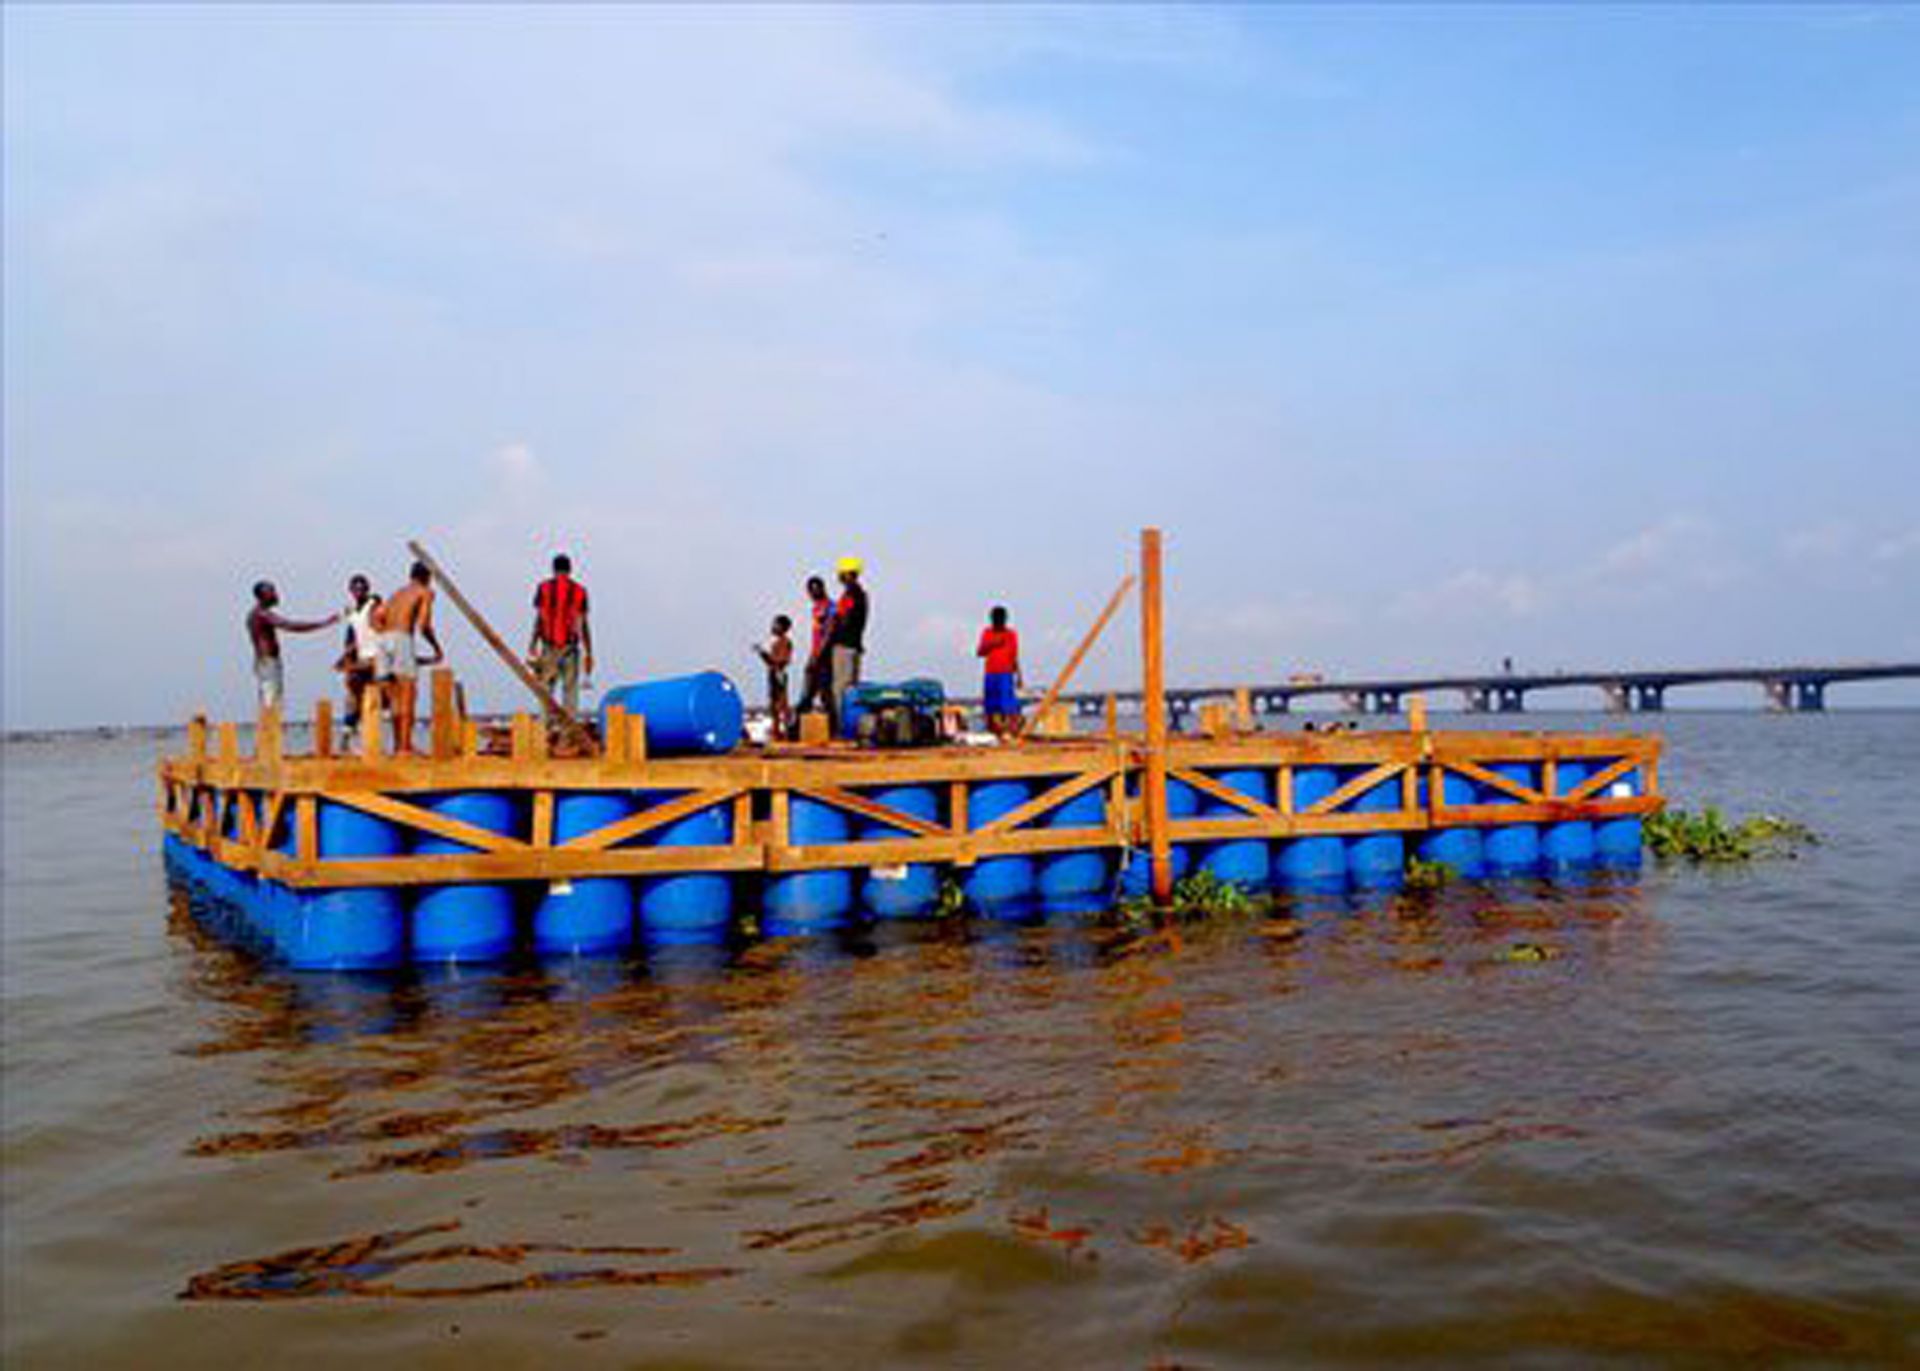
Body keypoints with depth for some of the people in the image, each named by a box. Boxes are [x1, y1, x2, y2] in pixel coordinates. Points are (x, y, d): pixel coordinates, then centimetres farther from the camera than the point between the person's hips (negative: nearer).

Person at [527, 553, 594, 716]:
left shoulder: (543, 588, 4)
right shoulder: (579, 591, 4)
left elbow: (539, 620, -2)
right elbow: (584, 625, 2)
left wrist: (532, 647, 0)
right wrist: (589, 654, 7)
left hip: (548, 648, 0)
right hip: (570, 648, 0)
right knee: (570, 693, 1)